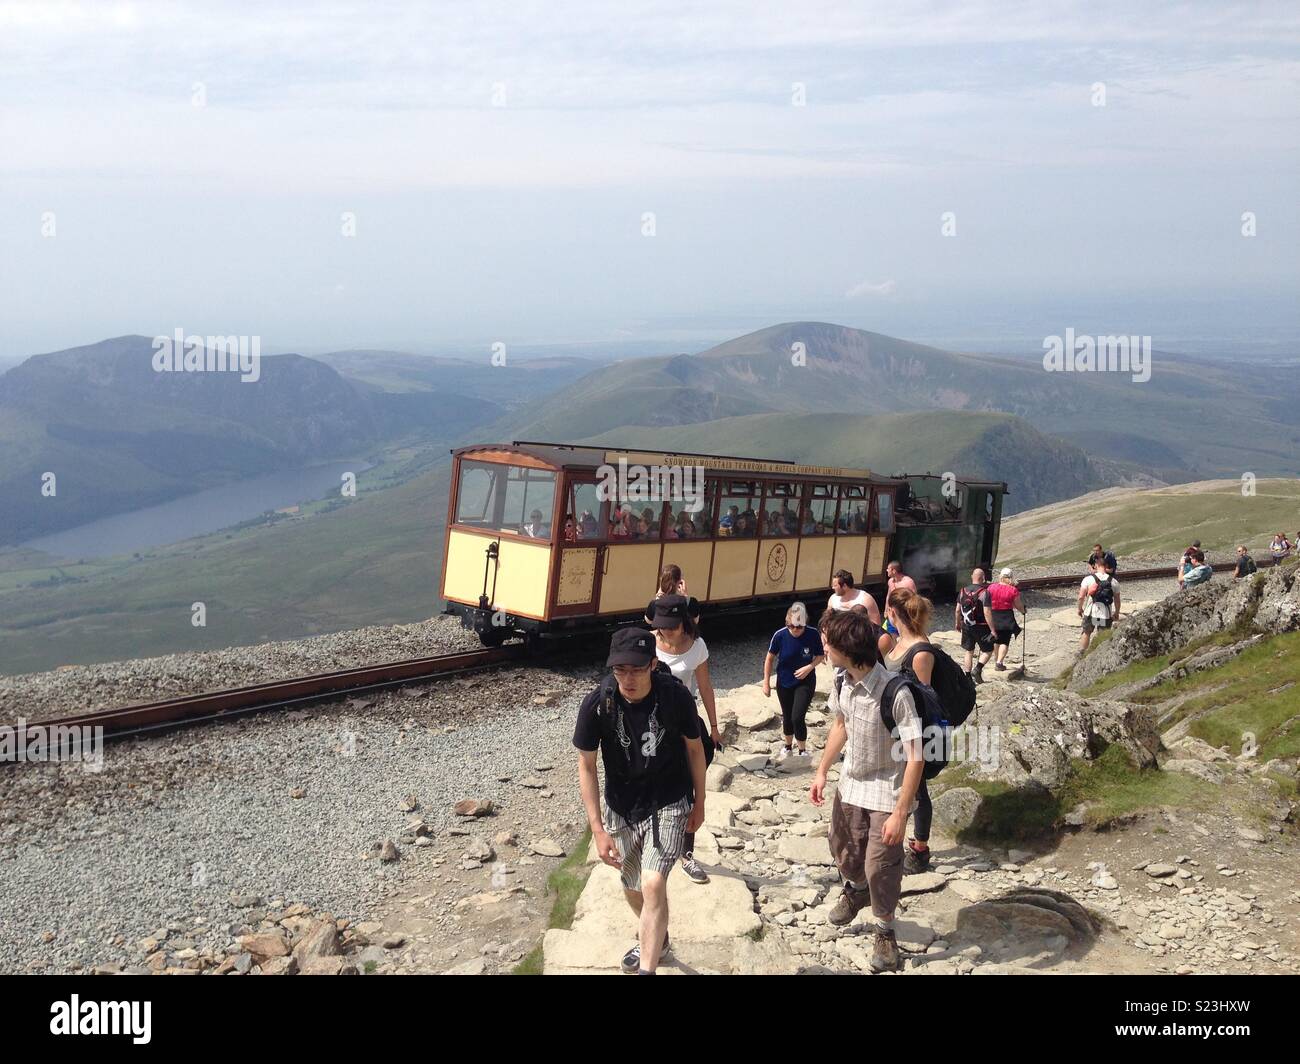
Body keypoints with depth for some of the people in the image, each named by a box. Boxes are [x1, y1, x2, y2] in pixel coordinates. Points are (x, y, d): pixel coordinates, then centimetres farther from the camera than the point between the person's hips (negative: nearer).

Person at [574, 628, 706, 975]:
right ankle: (656, 940, 49)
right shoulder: (596, 705, -22)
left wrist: (699, 803, 5)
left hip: (669, 805, -3)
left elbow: (695, 748, -5)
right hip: (621, 808, 3)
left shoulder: (676, 696, -23)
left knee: (653, 885, -20)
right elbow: (586, 767, -11)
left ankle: (646, 969, -10)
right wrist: (598, 829, -15)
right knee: (632, 886, 20)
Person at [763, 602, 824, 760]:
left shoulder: (813, 634, -20)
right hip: (784, 683, 2)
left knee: (797, 718, -10)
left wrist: (810, 667, -22)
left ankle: (803, 751, 14)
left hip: (805, 682, -2)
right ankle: (788, 748, 41)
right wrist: (766, 683, -3)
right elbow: (770, 658, -5)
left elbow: (820, 655, -3)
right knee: (787, 717, 16)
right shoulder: (780, 635, -19)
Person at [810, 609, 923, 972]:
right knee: (843, 848, 24)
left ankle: (884, 931, 27)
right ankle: (856, 889, 56)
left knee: (881, 865, 0)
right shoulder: (844, 681, -10)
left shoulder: (894, 693, -32)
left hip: (885, 790, -7)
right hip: (850, 782, 7)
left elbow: (915, 757, -27)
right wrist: (822, 772, 11)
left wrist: (900, 813, -25)